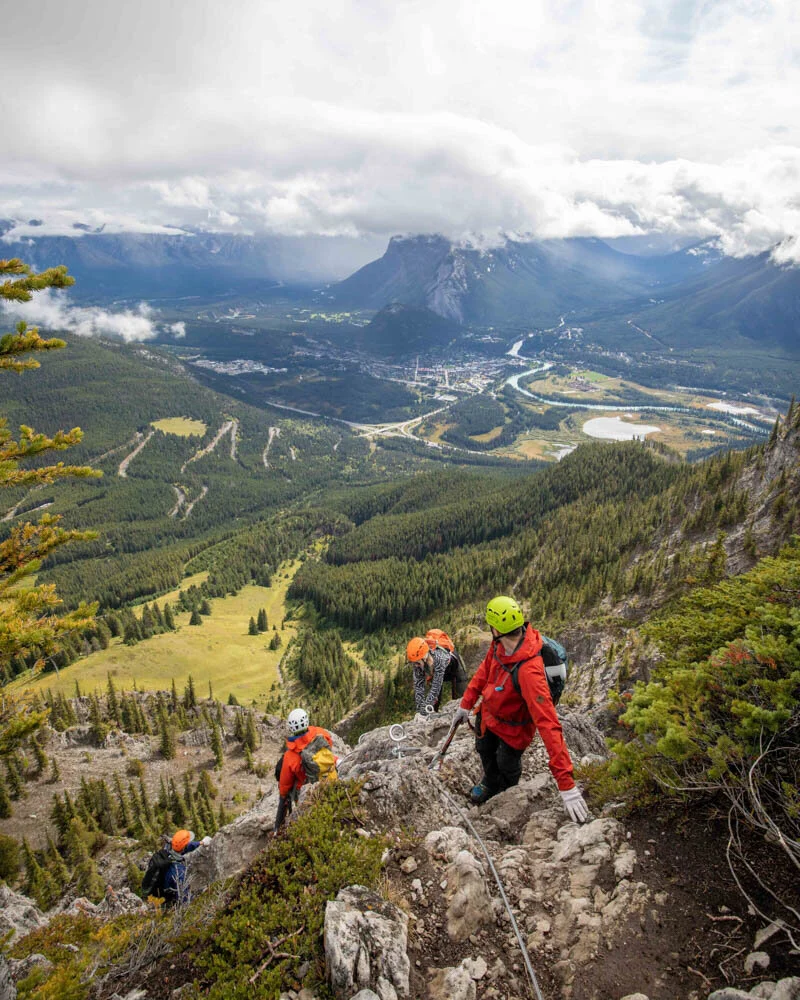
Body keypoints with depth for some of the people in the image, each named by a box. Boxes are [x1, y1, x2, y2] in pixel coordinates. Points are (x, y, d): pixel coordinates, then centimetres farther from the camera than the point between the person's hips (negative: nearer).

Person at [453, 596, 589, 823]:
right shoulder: (500, 644, -24)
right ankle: (490, 784, 64)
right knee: (484, 751, 30)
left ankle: (508, 791, 61)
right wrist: (466, 703, 4)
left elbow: (549, 725, -48)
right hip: (488, 713, 6)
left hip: (512, 726, -5)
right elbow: (486, 669, -2)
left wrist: (567, 785, -48)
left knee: (507, 765, 24)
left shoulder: (529, 671, -47)